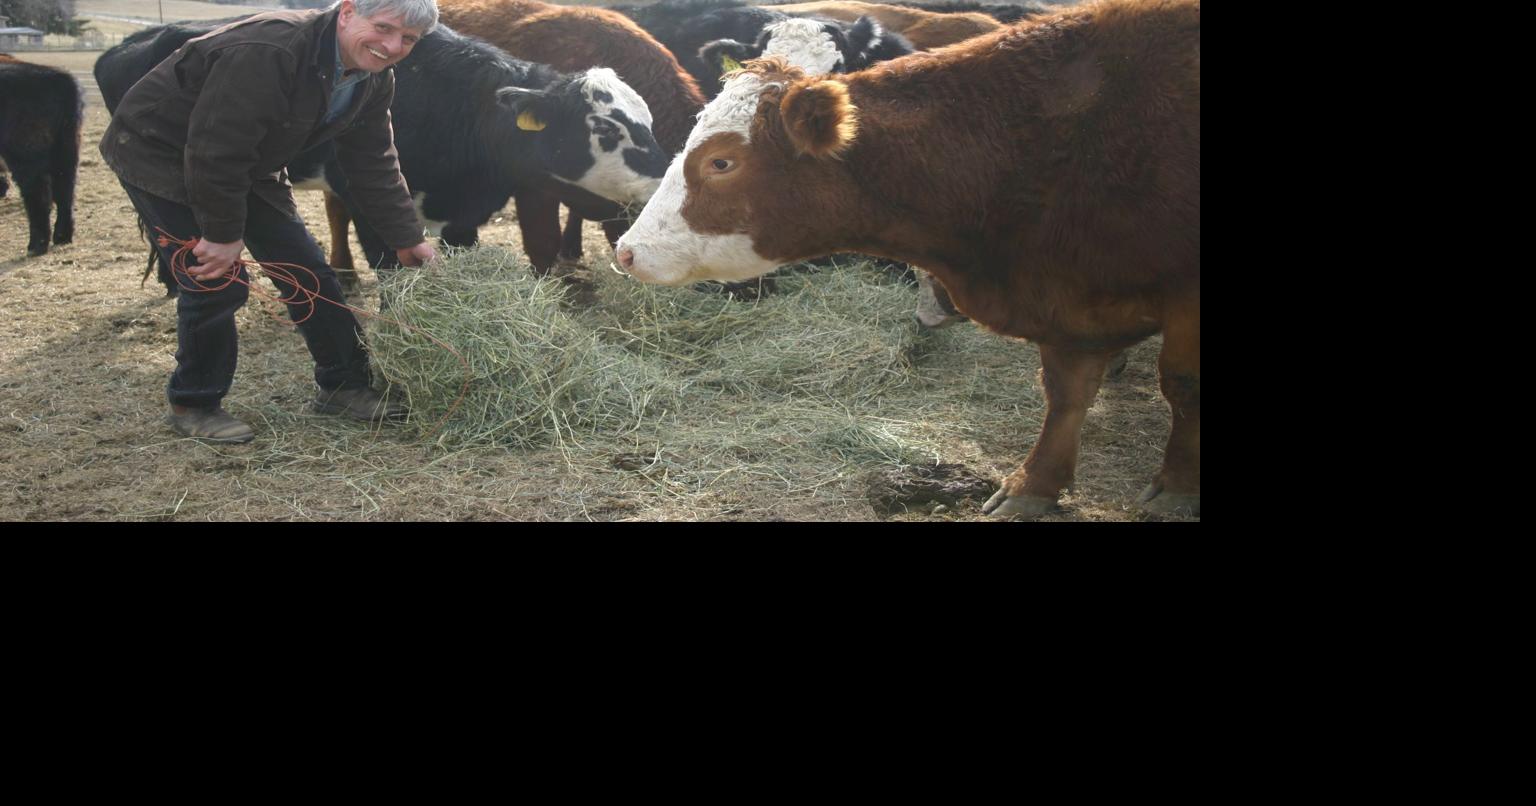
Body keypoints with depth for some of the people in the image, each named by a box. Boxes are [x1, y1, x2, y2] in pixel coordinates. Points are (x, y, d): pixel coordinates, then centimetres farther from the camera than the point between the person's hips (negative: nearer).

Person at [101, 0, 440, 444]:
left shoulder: (373, 80, -8)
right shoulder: (267, 53, -36)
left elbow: (373, 165, 2)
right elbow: (212, 152, -33)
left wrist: (407, 240, 1)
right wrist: (222, 236, -25)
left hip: (247, 164, 8)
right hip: (160, 153, -8)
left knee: (306, 269, 4)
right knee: (217, 281, -13)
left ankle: (343, 384, 18)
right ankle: (193, 406, 7)